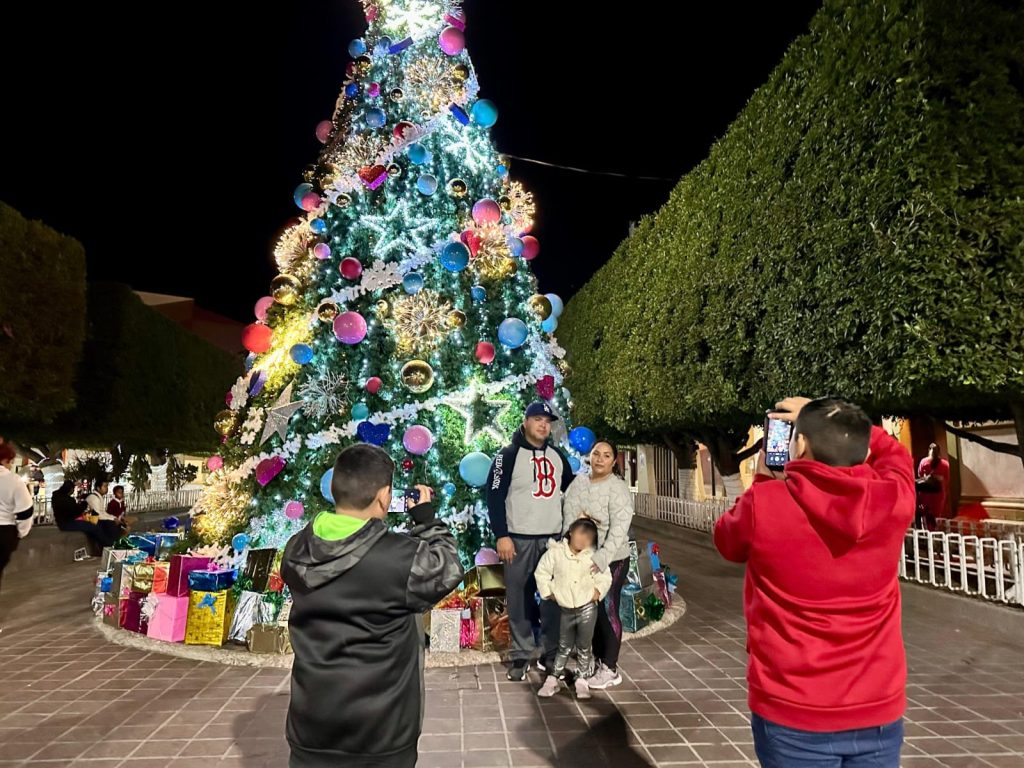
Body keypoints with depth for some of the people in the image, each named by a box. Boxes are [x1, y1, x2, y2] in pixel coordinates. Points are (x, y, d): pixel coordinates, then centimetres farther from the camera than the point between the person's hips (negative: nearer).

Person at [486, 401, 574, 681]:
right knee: (519, 599, 3)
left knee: (553, 598, 9)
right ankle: (520, 656, 16)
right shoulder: (509, 455, -5)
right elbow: (495, 497, -9)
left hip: (554, 538, 4)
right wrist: (502, 536, -14)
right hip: (519, 539, -4)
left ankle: (551, 653, 23)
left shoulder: (557, 456, 10)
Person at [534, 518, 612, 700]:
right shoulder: (555, 552, -12)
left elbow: (605, 578, -1)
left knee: (584, 647, 9)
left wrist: (598, 592, -12)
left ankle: (582, 680, 24)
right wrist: (548, 592, -4)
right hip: (566, 609, 1)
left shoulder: (594, 556, -12)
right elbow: (541, 573, -3)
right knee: (564, 646, 11)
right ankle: (553, 678, 24)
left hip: (587, 608, 0)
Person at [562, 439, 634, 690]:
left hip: (610, 561, -6)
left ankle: (610, 669, 16)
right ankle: (597, 660, 31)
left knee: (607, 611, 2)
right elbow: (567, 517, 7)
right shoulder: (578, 482, 4)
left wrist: (602, 558, -32)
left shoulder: (618, 489, -15)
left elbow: (619, 529, -23)